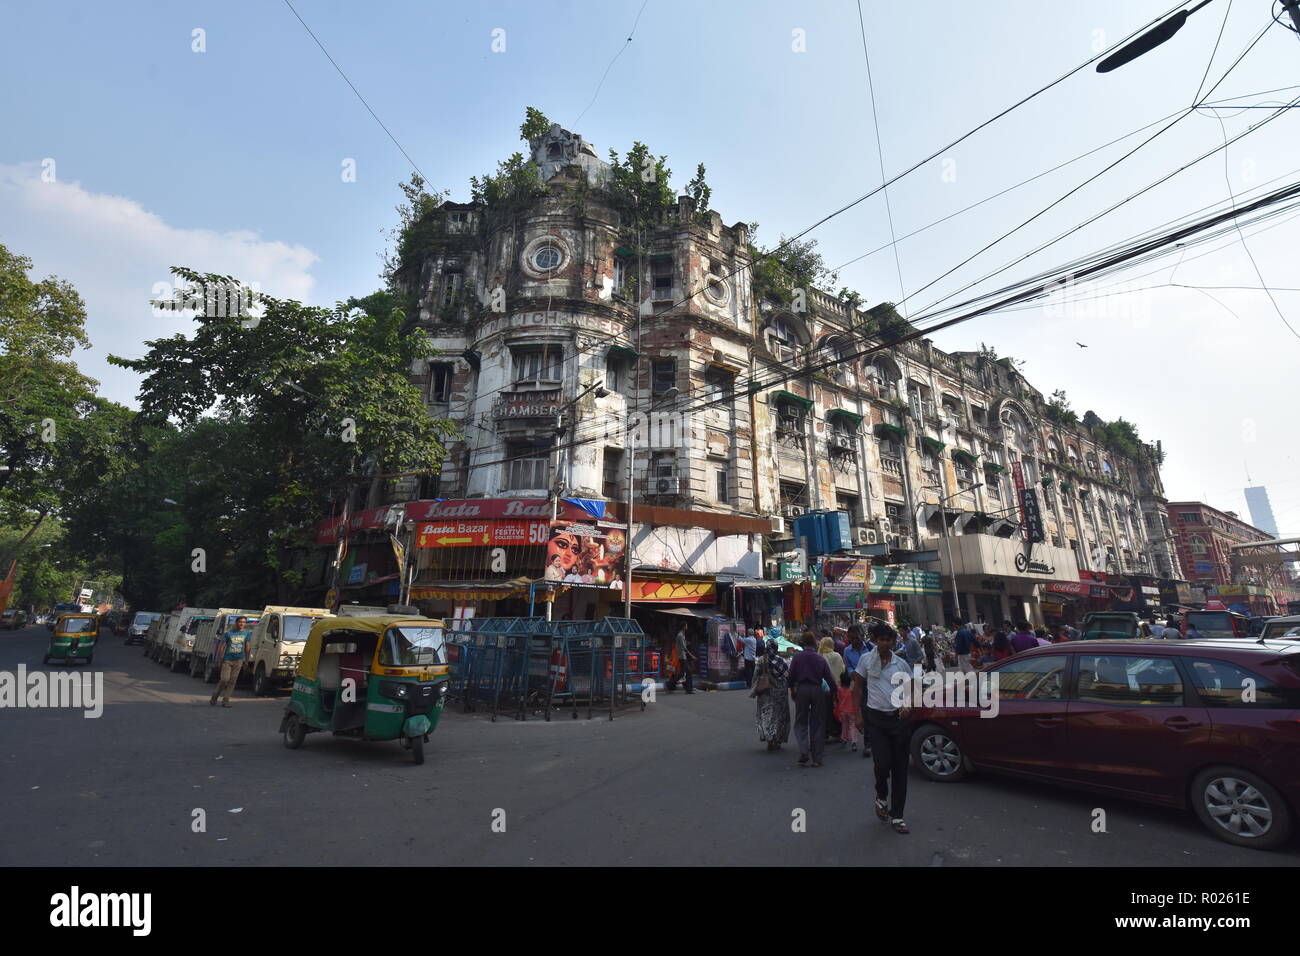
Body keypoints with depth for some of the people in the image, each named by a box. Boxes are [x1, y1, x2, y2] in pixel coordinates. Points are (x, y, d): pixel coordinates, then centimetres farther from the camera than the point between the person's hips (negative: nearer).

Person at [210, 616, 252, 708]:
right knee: (224, 679, -6)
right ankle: (214, 698, 14)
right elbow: (222, 646, 3)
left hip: (238, 660, 1)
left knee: (232, 681, 2)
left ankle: (226, 700, 10)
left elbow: (247, 647, 7)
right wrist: (220, 659, -2)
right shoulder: (229, 633, 0)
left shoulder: (247, 633, 4)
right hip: (227, 659, -1)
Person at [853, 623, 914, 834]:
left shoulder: (901, 664, 4)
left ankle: (896, 816, 19)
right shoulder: (866, 660, -1)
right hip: (875, 718, -2)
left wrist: (908, 707, -10)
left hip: (898, 718, 2)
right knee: (883, 763, -10)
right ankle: (881, 797, 23)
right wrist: (859, 715, -2)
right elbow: (857, 688, 3)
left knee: (900, 767, 6)